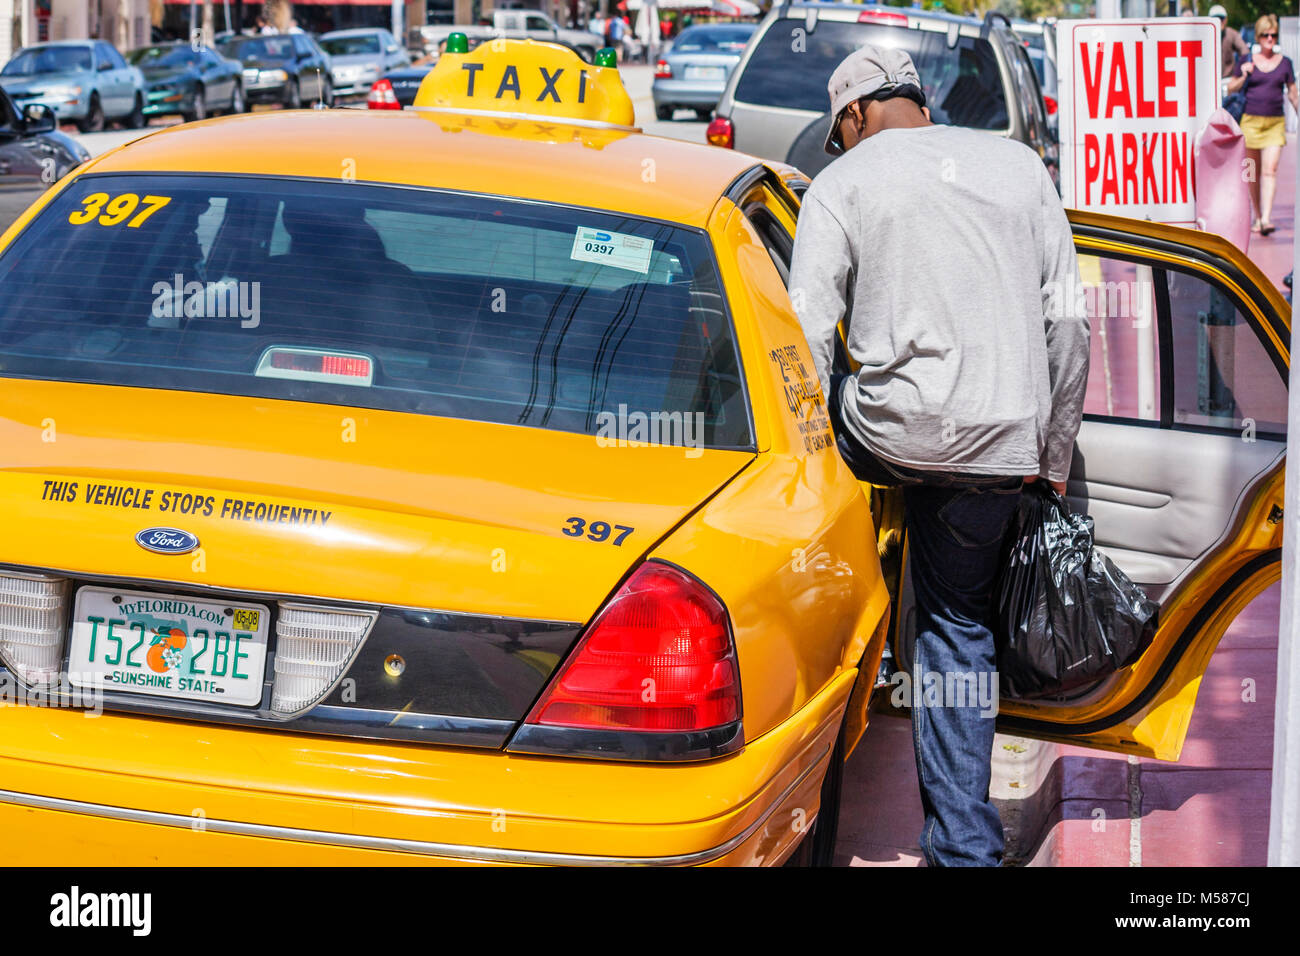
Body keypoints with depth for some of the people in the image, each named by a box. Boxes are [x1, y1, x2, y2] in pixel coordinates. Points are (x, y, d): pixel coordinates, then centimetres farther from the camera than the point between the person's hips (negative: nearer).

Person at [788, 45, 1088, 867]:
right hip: (1002, 448, 4)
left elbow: (805, 336, -5)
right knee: (958, 629, 17)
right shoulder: (1019, 164, 16)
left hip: (898, 432, -4)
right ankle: (965, 844, 16)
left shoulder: (843, 181, 5)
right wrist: (1055, 457, 18)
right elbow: (1068, 324, 12)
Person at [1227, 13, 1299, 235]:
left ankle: (1266, 219, -19)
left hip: (1276, 122, 0)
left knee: (1270, 170, -12)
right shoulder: (1247, 62, 4)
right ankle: (1257, 217, 19)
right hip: (1250, 120, 0)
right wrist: (1243, 77, -8)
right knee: (1254, 173, 6)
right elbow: (1231, 88, 9)